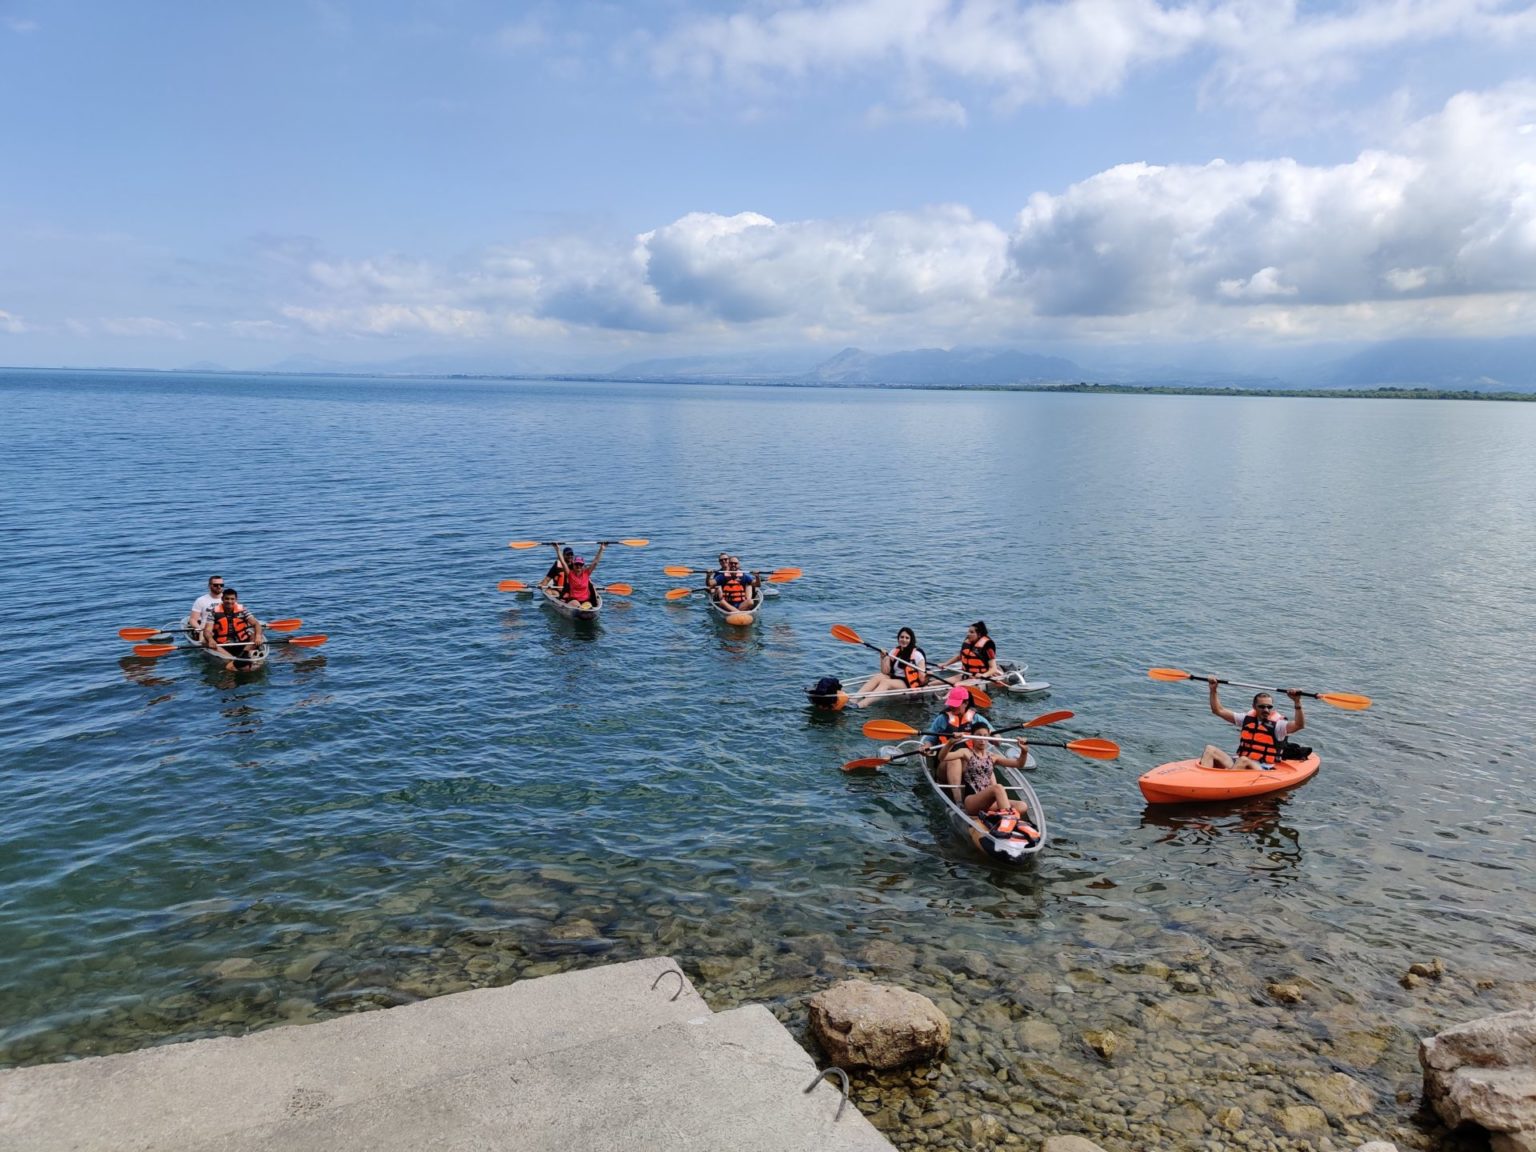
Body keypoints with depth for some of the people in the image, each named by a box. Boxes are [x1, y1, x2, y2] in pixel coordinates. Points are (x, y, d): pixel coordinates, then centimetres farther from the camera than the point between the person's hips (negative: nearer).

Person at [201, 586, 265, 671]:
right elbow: (207, 631, -12)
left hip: (242, 644, 1)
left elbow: (256, 624, -10)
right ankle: (232, 660, -43)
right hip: (223, 647, 0)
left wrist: (258, 636, -32)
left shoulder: (242, 610, -1)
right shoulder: (215, 612, -3)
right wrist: (210, 639, -37)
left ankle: (244, 653, -40)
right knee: (205, 642, -26)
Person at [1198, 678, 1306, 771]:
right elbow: (1218, 710, 15)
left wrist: (1297, 703, -30)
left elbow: (1299, 725, -18)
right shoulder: (1247, 718, 15)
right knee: (1210, 749, -16)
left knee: (1243, 760, -39)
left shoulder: (1277, 724, 1)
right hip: (1238, 762, 5)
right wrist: (1213, 690, 6)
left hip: (1263, 769, -5)